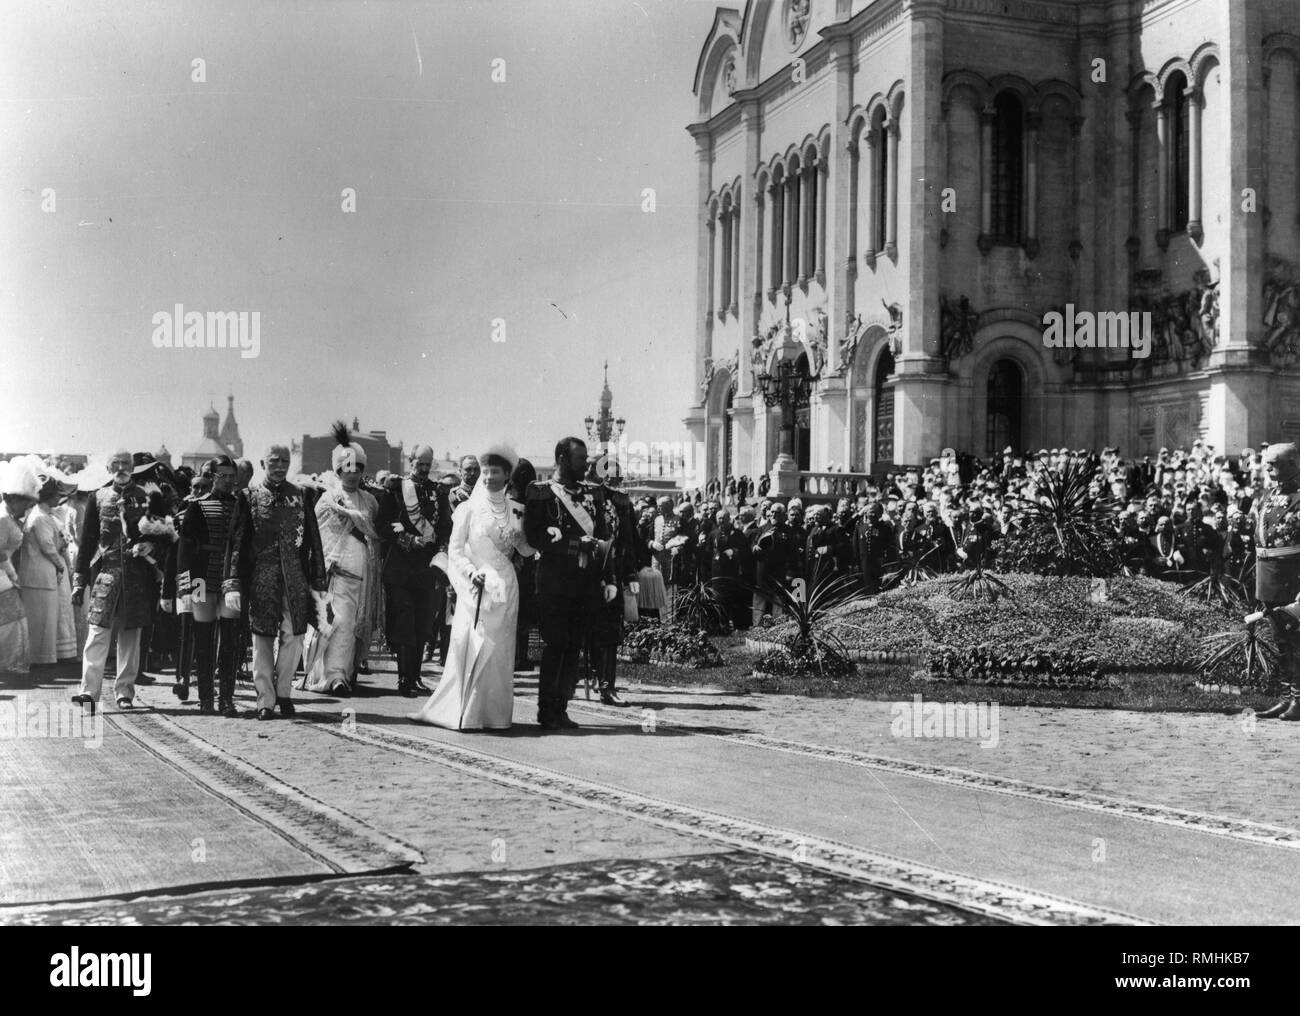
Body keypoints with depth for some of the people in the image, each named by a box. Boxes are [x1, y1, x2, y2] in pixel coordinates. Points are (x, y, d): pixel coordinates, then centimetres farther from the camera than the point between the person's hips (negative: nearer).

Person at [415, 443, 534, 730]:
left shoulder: (515, 510, 10)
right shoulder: (468, 508, 1)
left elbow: (526, 550, 8)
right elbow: (454, 550, -2)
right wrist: (472, 572, -17)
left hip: (505, 587, 3)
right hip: (476, 586, -3)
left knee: (499, 650, 2)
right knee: (471, 647, -5)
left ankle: (494, 713, 7)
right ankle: (465, 713, 1)